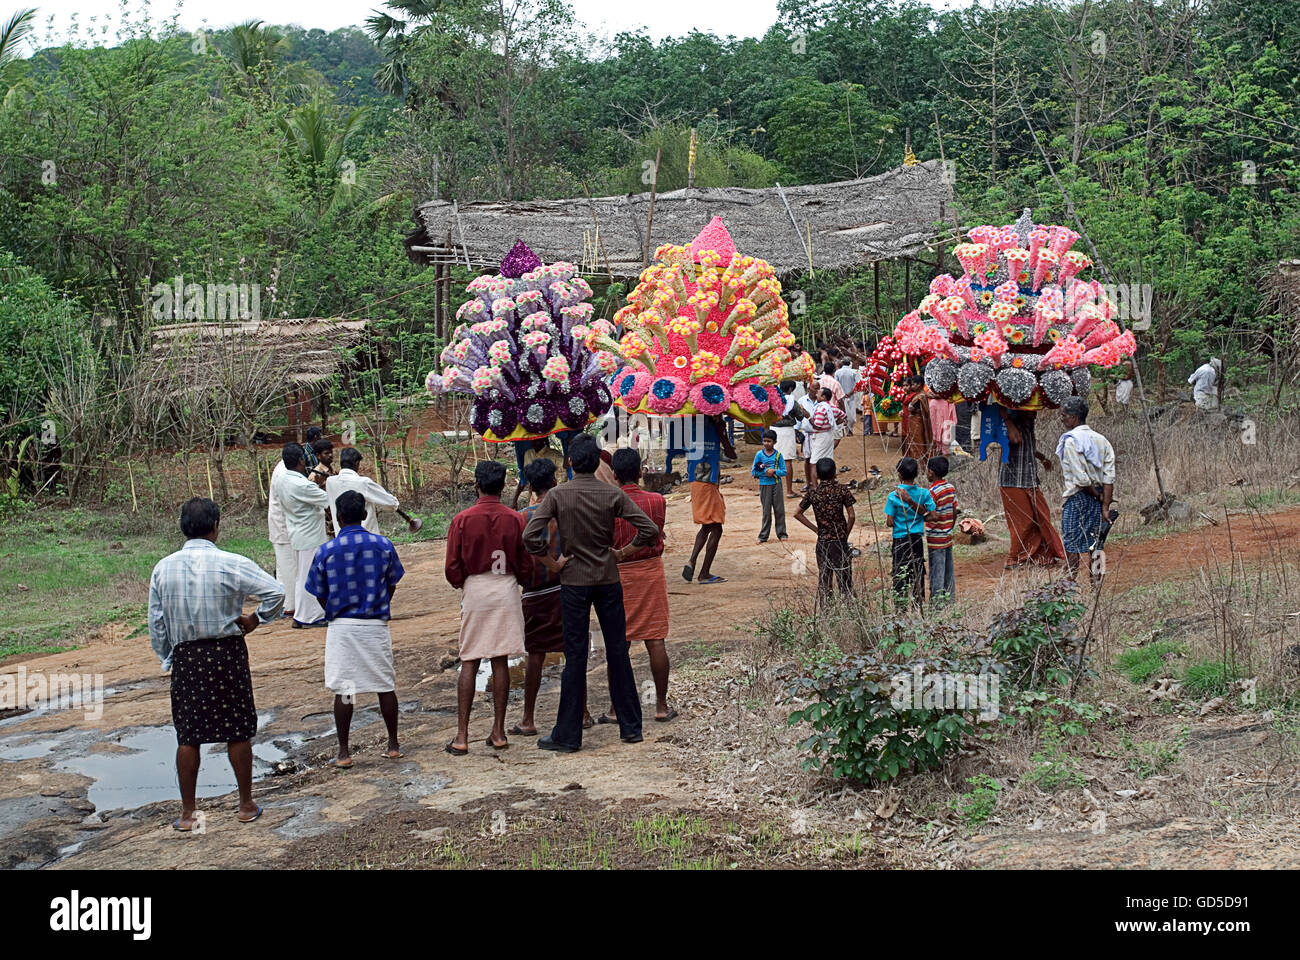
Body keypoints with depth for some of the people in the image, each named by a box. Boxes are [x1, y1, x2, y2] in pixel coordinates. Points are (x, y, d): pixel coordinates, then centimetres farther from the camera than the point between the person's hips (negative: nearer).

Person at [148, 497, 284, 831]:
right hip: (227, 653, -3)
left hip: (184, 656, 3)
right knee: (237, 732, 9)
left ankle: (187, 814, 16)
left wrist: (168, 659, 16)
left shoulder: (163, 568, 0)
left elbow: (156, 622, 4)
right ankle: (247, 806, 19)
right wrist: (255, 619, -2)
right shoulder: (231, 564, -11)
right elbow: (276, 592, -18)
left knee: (187, 736, 10)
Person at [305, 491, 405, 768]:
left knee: (343, 690, 4)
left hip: (341, 627, -1)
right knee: (386, 685, 12)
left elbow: (320, 596, 1)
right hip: (376, 625, 1)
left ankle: (343, 753, 8)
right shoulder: (384, 545, -2)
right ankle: (393, 746, 20)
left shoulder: (326, 551, -6)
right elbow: (391, 587, 6)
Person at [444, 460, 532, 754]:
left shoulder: (462, 520, -6)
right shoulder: (515, 519, -3)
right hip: (506, 591, 1)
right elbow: (526, 565, 1)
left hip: (474, 590, -1)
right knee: (501, 662, 6)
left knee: (469, 663, 3)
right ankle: (498, 732, 9)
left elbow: (452, 567, -4)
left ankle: (462, 736, 2)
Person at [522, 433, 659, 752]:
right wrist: (623, 553, 3)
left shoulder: (558, 495, -8)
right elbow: (650, 530, -10)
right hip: (608, 581, 1)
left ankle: (567, 735, 8)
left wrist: (552, 564, -5)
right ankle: (630, 727, 18)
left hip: (574, 582, -1)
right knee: (618, 652, 10)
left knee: (575, 657, 3)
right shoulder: (613, 495, -5)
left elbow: (530, 537, -17)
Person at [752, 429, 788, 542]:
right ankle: (763, 536, 11)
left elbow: (784, 472, -1)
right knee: (766, 511, 3)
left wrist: (774, 471, -16)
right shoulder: (759, 454, -1)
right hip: (764, 485, 0)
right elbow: (754, 471, -2)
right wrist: (765, 472, -14)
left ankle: (781, 533, 14)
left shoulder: (778, 455, -1)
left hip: (776, 484, 0)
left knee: (779, 510, 3)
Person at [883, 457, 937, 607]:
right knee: (918, 572, 13)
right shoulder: (924, 493, -5)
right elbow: (932, 515, -4)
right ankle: (919, 604, 18)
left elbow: (890, 521, -10)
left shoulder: (894, 496, -13)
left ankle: (900, 605, 6)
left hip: (900, 539, -3)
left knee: (899, 573, 5)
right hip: (918, 538, 3)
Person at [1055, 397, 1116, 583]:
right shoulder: (1101, 440, 7)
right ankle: (1096, 583, 15)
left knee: (1071, 543, 1)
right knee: (1094, 542, 12)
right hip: (1097, 499, 7)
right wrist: (1105, 506, 0)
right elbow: (1109, 477, 1)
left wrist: (1096, 495, -4)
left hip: (1077, 498, -7)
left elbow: (1081, 478, -20)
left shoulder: (1070, 441, -14)